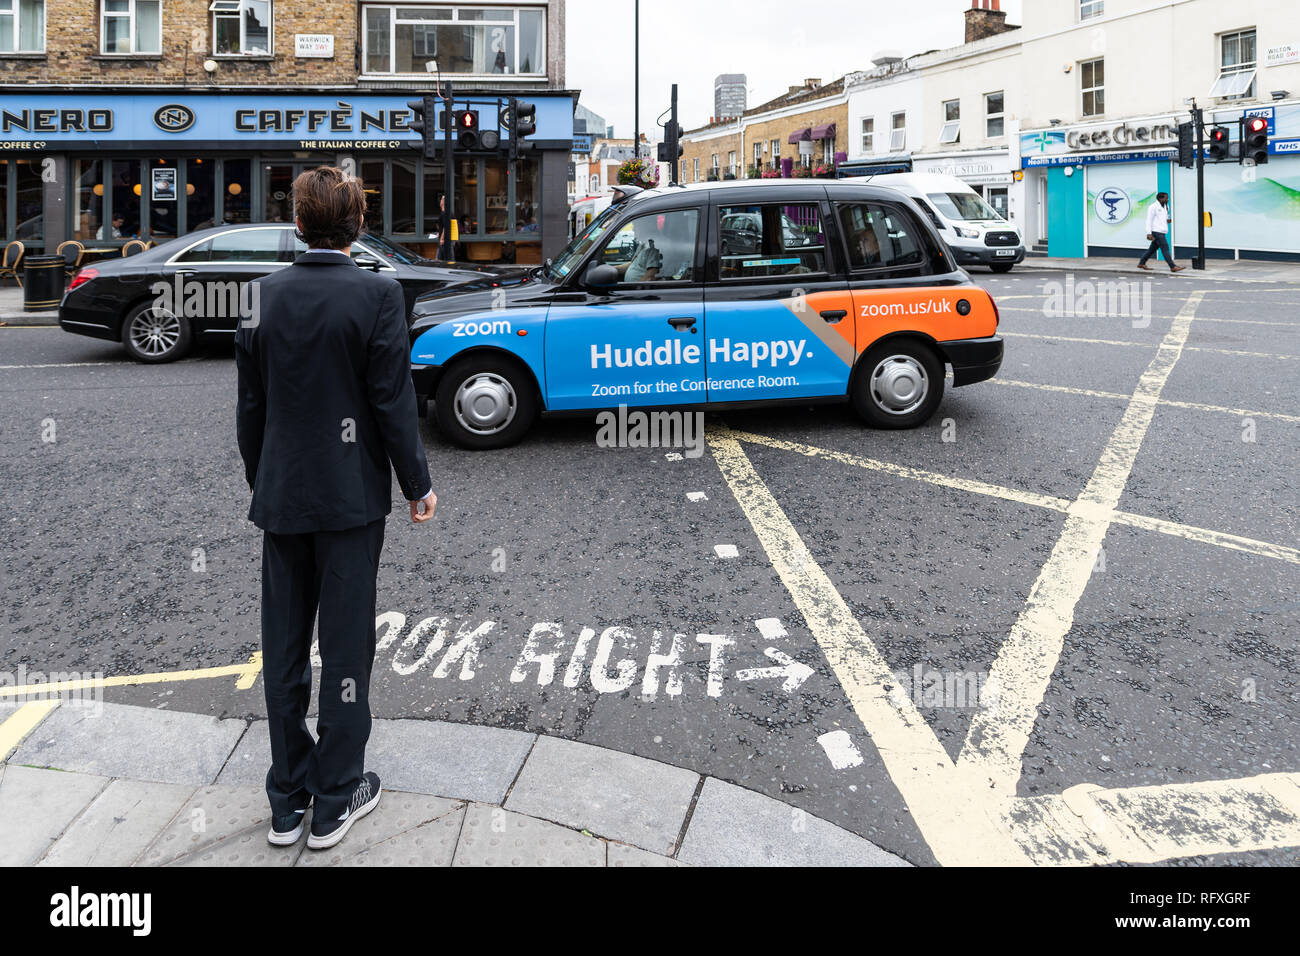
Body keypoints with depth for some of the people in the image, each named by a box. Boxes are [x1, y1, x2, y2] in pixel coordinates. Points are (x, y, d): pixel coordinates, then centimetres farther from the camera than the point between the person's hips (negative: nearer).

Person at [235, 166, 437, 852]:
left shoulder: (264, 294, 2)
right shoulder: (377, 295, -12)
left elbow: (250, 404, 6)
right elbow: (393, 402, -12)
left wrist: (260, 483, 17)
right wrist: (417, 484, -1)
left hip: (280, 496, 4)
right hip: (350, 496, -4)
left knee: (283, 648, 13)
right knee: (345, 646, 6)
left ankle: (286, 802, 25)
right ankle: (335, 800, 17)